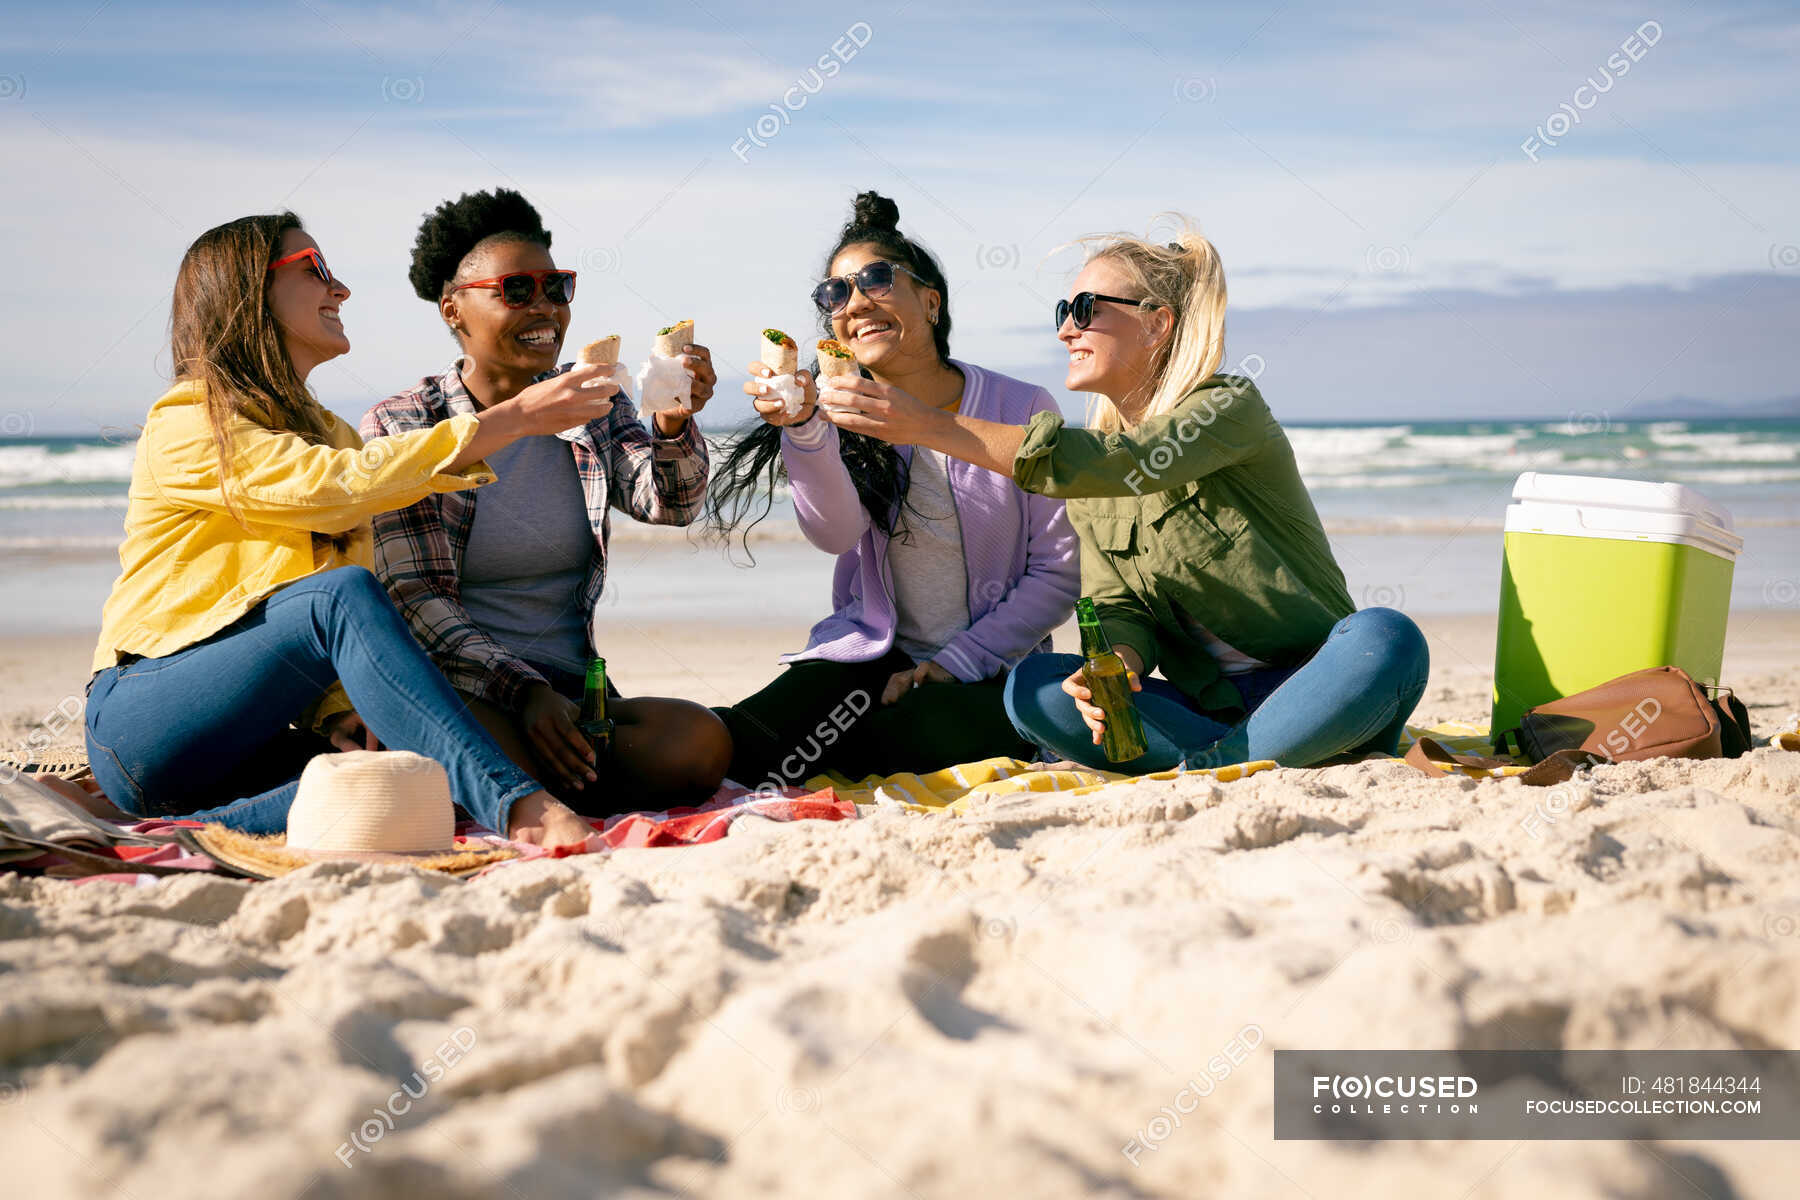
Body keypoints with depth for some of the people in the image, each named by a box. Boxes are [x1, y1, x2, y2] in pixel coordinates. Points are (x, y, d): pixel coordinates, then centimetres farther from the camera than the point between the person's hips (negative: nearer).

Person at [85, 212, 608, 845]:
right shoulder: (187, 425, -5)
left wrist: (342, 714, -11)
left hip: (252, 744, 6)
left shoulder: (329, 436, 18)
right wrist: (514, 418, -22)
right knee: (342, 594, -33)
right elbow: (338, 487, -22)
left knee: (397, 779, -28)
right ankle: (521, 810, -45)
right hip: (141, 729, -6)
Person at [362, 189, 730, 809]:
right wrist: (522, 689, -21)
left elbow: (667, 502, -4)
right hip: (456, 691, -4)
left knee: (701, 741, -28)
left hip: (574, 690, 4)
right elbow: (414, 597, -7)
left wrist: (674, 425, -27)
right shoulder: (397, 428, 1)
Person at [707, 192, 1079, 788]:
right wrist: (804, 428, -34)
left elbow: (1058, 573, -2)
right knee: (732, 746, -30)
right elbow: (836, 532, -16)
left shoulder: (1023, 410, -1)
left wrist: (957, 663, -12)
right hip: (874, 656, 0)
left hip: (992, 667, 0)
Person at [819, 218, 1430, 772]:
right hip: (1202, 701, 5)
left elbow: (1119, 464, -28)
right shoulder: (1087, 467, 10)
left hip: (1307, 680, -5)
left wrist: (934, 425, -30)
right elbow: (1116, 607, 3)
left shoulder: (1231, 406, -10)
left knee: (1385, 638, -36)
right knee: (1032, 686, -19)